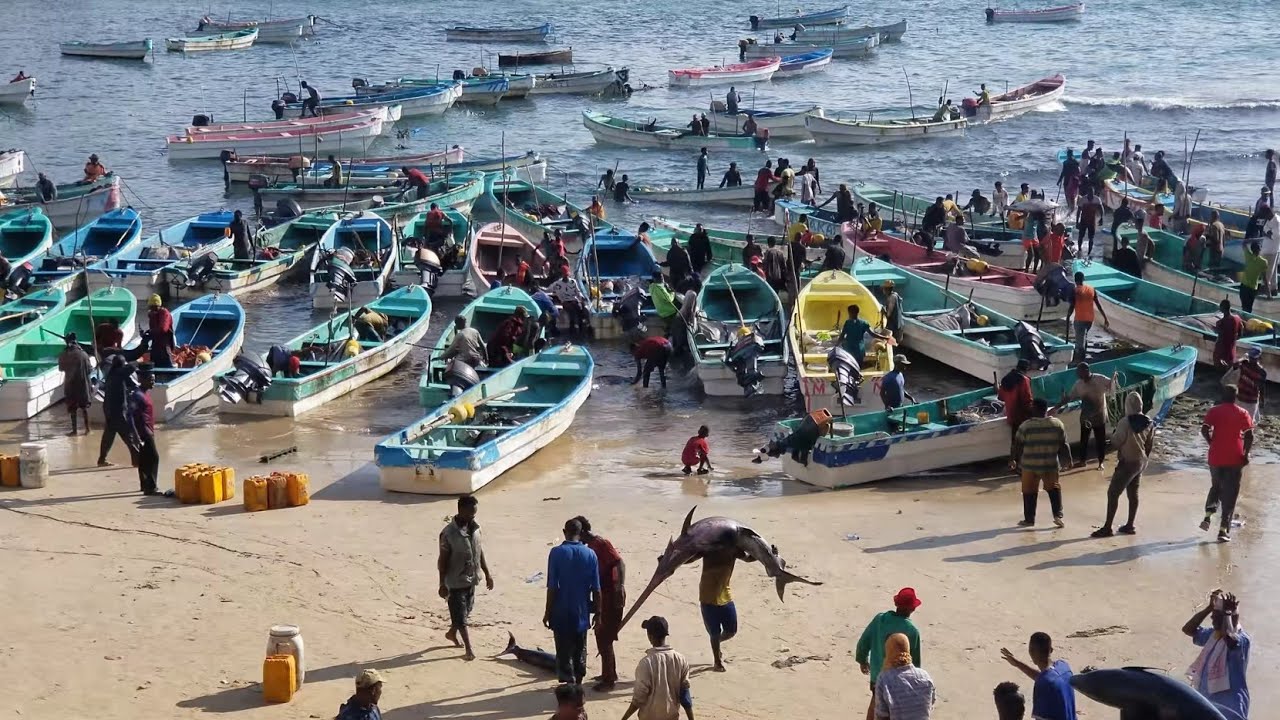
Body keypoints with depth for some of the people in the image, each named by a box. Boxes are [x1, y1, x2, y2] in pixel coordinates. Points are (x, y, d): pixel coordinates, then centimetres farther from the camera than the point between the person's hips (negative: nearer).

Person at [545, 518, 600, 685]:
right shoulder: (590, 555, -4)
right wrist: (597, 612, 10)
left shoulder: (557, 553, -11)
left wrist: (548, 612, -4)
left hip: (561, 614, -3)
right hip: (581, 614, 3)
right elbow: (596, 589, -1)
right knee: (580, 651, 18)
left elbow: (552, 587, -12)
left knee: (564, 653, 3)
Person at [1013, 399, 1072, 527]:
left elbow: (1017, 446, -4)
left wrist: (1016, 459, 11)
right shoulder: (1057, 424, -3)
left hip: (1030, 465, -2)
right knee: (1053, 488, 17)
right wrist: (1069, 459, 13)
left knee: (1029, 491, 9)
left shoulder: (1026, 426, -11)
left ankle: (1029, 519, 14)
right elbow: (1064, 445, 1)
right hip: (1050, 464, 2)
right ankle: (1058, 515, 6)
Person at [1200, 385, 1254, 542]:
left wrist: (1212, 443, 5)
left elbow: (1204, 430, -11)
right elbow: (1249, 436, -9)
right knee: (1230, 494, 4)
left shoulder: (1214, 411, 0)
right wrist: (1246, 454, -1)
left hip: (1216, 457, 1)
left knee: (1216, 486, 24)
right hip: (1235, 458, -1)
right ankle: (1223, 530, 0)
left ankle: (1208, 516, 6)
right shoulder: (1243, 414, 0)